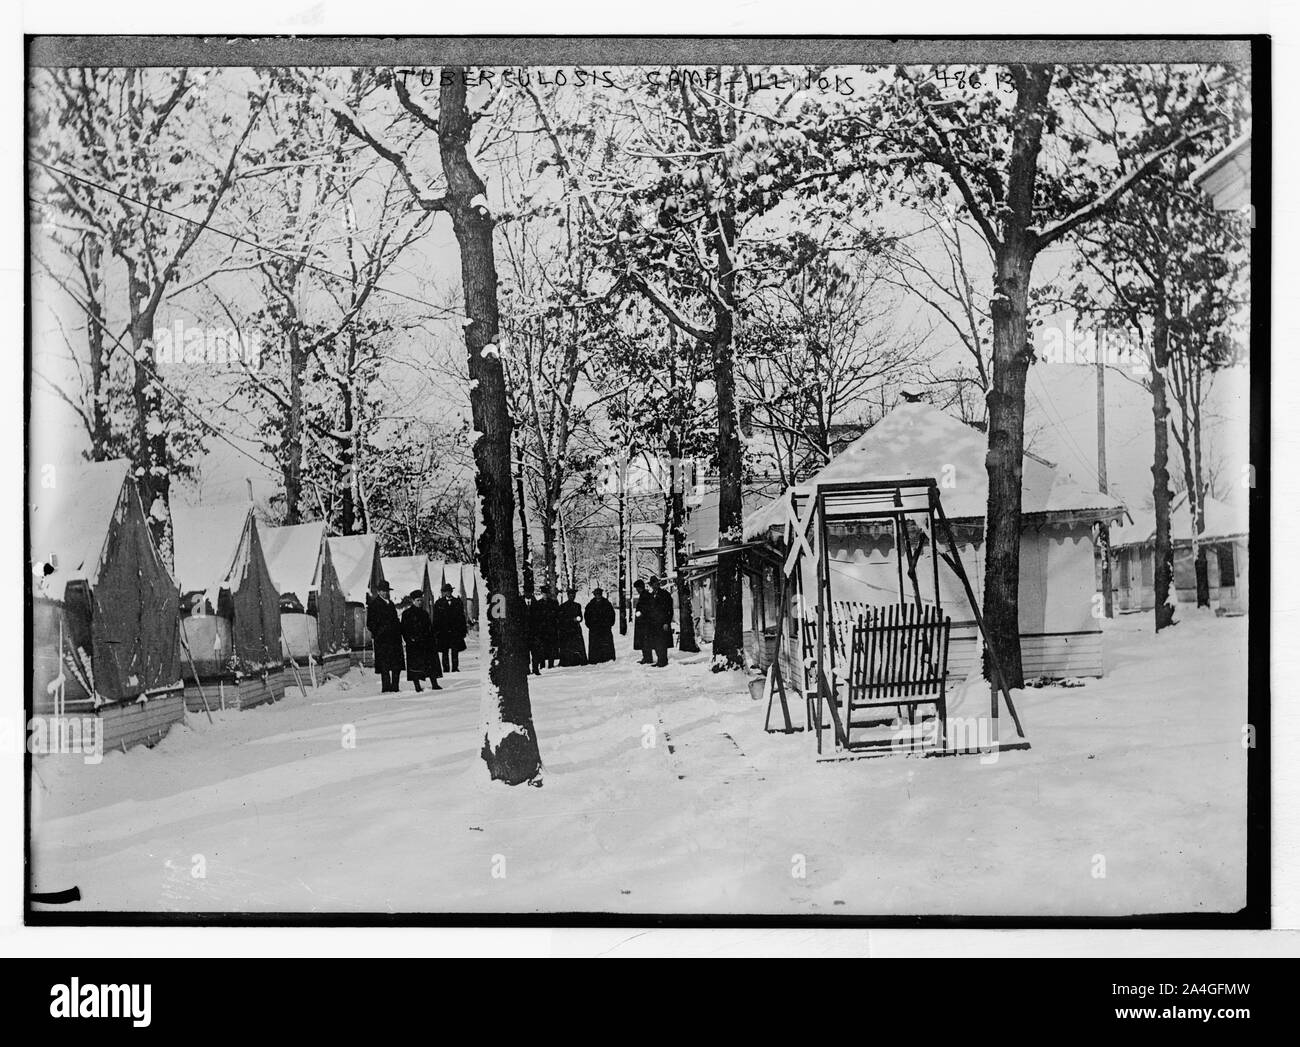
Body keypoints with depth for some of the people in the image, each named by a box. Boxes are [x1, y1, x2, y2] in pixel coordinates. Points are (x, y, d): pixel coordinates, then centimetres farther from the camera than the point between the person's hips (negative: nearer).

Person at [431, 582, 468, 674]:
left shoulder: (457, 602, 9)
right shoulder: (438, 603, 4)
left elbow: (462, 617, 11)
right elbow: (435, 619, 3)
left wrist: (464, 630, 6)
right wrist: (436, 631, -4)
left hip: (455, 631, 1)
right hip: (443, 632, -1)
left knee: (455, 650, -2)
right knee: (444, 652, 3)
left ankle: (455, 668, 3)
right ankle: (446, 669, 8)